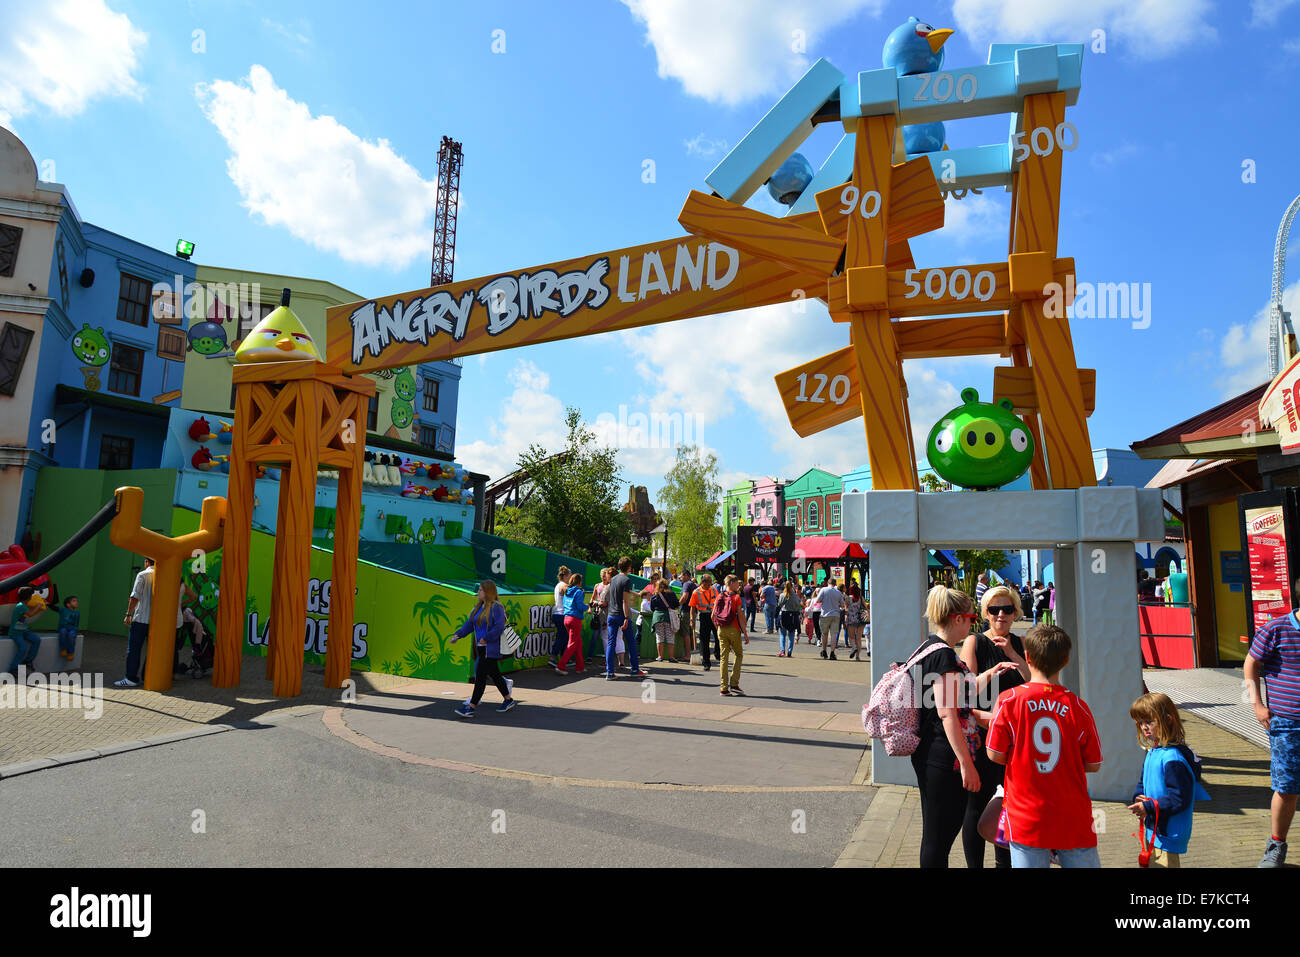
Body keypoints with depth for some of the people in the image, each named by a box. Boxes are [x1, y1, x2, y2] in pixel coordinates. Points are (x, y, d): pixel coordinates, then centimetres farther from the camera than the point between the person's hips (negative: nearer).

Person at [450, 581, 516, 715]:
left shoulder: (496, 607, -13)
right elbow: (469, 624, 12)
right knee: (494, 674, 15)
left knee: (480, 675, -7)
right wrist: (458, 635, 0)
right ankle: (508, 700, 28)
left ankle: (471, 707, -4)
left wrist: (486, 638, -22)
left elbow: (499, 626, -20)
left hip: (490, 649, -9)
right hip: (480, 648, 9)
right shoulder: (478, 607, 14)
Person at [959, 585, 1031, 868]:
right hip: (982, 731, -5)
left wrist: (1012, 655, -14)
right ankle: (974, 864, 11)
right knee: (977, 802, -2)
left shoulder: (1020, 644, 8)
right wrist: (995, 670, -28)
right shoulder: (974, 642, -5)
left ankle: (1005, 861, 32)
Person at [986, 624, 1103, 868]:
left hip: (1026, 818, -1)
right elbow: (1093, 764, 2)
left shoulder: (1008, 700, -10)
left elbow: (995, 755, -5)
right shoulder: (1078, 706, -6)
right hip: (1074, 819, 1)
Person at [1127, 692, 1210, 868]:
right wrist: (1138, 798, -3)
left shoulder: (1173, 758, -23)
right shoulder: (1152, 753, 7)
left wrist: (1149, 808, -23)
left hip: (1169, 835, -9)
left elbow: (1180, 798, -24)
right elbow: (1143, 783, 17)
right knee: (1149, 862, 20)